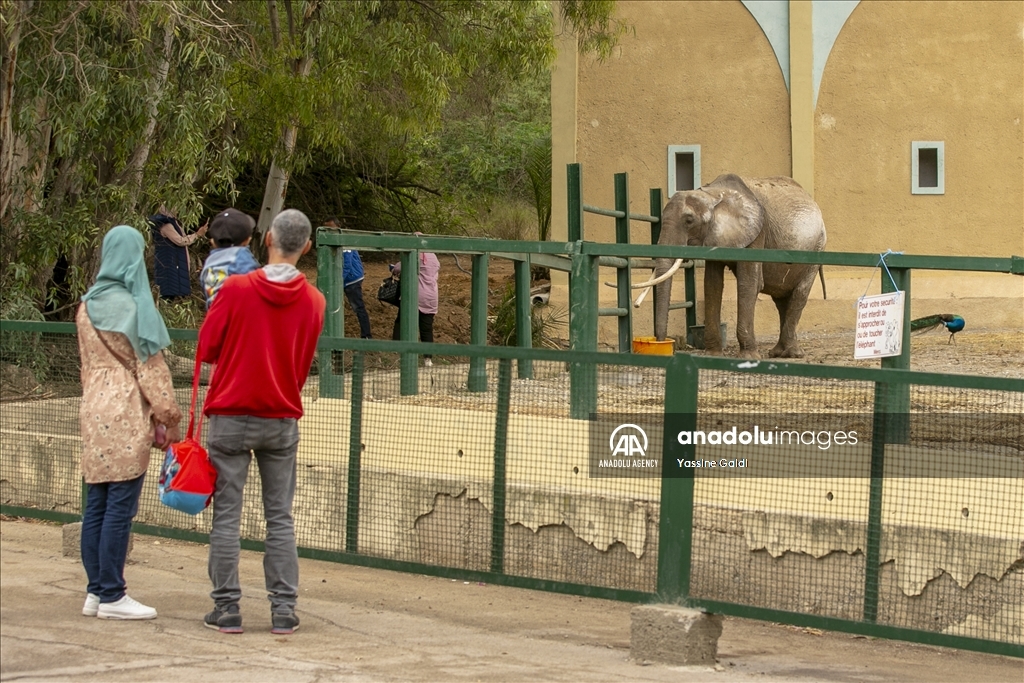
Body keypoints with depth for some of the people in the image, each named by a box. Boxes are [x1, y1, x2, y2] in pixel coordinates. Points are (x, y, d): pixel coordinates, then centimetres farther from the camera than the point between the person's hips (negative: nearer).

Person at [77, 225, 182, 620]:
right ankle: (111, 597, -4)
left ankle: (96, 591, 12)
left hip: (94, 411, 7)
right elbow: (150, 366, -9)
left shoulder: (88, 306, 11)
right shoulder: (134, 307, -10)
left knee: (96, 505, 9)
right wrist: (168, 418, -5)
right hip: (127, 414, -7)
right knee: (120, 507, -5)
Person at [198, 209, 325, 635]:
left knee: (227, 516, 3)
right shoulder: (314, 301, -1)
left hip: (231, 416, -3)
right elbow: (303, 363, 9)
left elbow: (207, 347, -3)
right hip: (283, 419, 3)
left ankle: (227, 608, 2)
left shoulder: (237, 289, -11)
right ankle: (283, 610, 5)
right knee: (280, 518, 8)